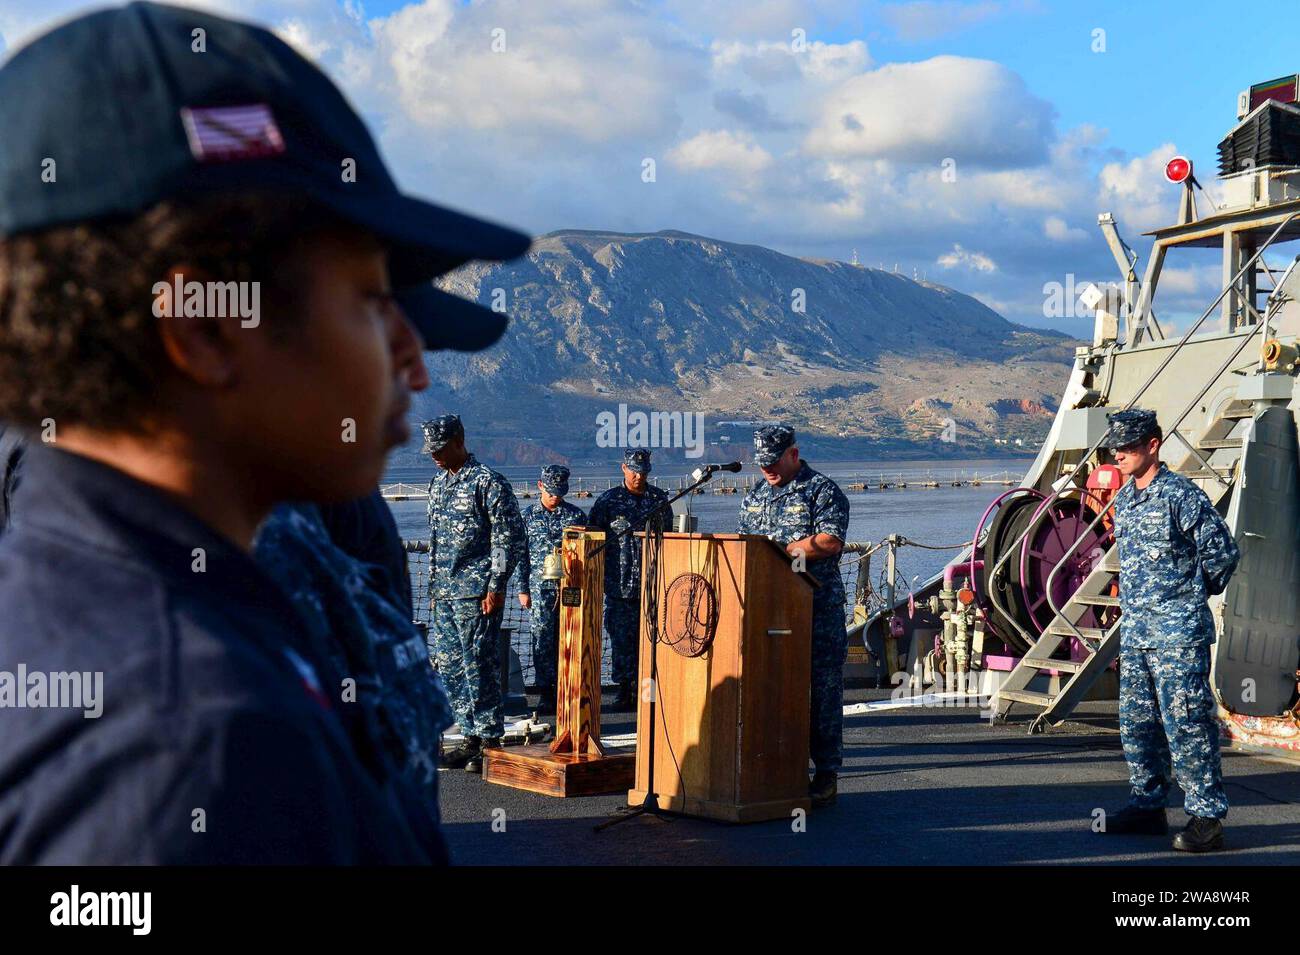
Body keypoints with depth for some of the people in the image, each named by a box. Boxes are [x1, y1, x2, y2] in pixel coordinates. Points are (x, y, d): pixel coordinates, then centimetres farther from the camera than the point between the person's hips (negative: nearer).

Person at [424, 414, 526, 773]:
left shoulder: (489, 483, -9)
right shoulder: (438, 483, 16)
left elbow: (509, 538, -11)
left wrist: (496, 586, -15)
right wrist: (435, 583, 19)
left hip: (477, 594, -8)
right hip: (444, 594, 8)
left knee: (479, 667, -5)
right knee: (449, 667, 10)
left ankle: (491, 742, 3)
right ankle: (472, 738, 18)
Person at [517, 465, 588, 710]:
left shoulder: (576, 515, 5)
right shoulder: (529, 515, 7)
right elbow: (522, 554, 9)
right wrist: (523, 589, 6)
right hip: (540, 586, 0)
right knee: (543, 638, -1)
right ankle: (546, 693, 4)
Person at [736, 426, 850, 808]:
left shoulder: (823, 491, -2)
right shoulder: (755, 496, 19)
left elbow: (831, 542, -14)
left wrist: (777, 549, -14)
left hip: (818, 608, -6)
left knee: (822, 690, -4)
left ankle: (826, 773, 1)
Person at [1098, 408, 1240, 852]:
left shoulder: (1180, 494, -12)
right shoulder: (1124, 498, 11)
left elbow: (1223, 550, -7)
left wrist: (1194, 592, 3)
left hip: (1177, 631, -8)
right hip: (1134, 627, 8)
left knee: (1186, 722, -7)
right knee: (1137, 720, 12)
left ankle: (1206, 815, -2)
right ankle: (1147, 805, 23)